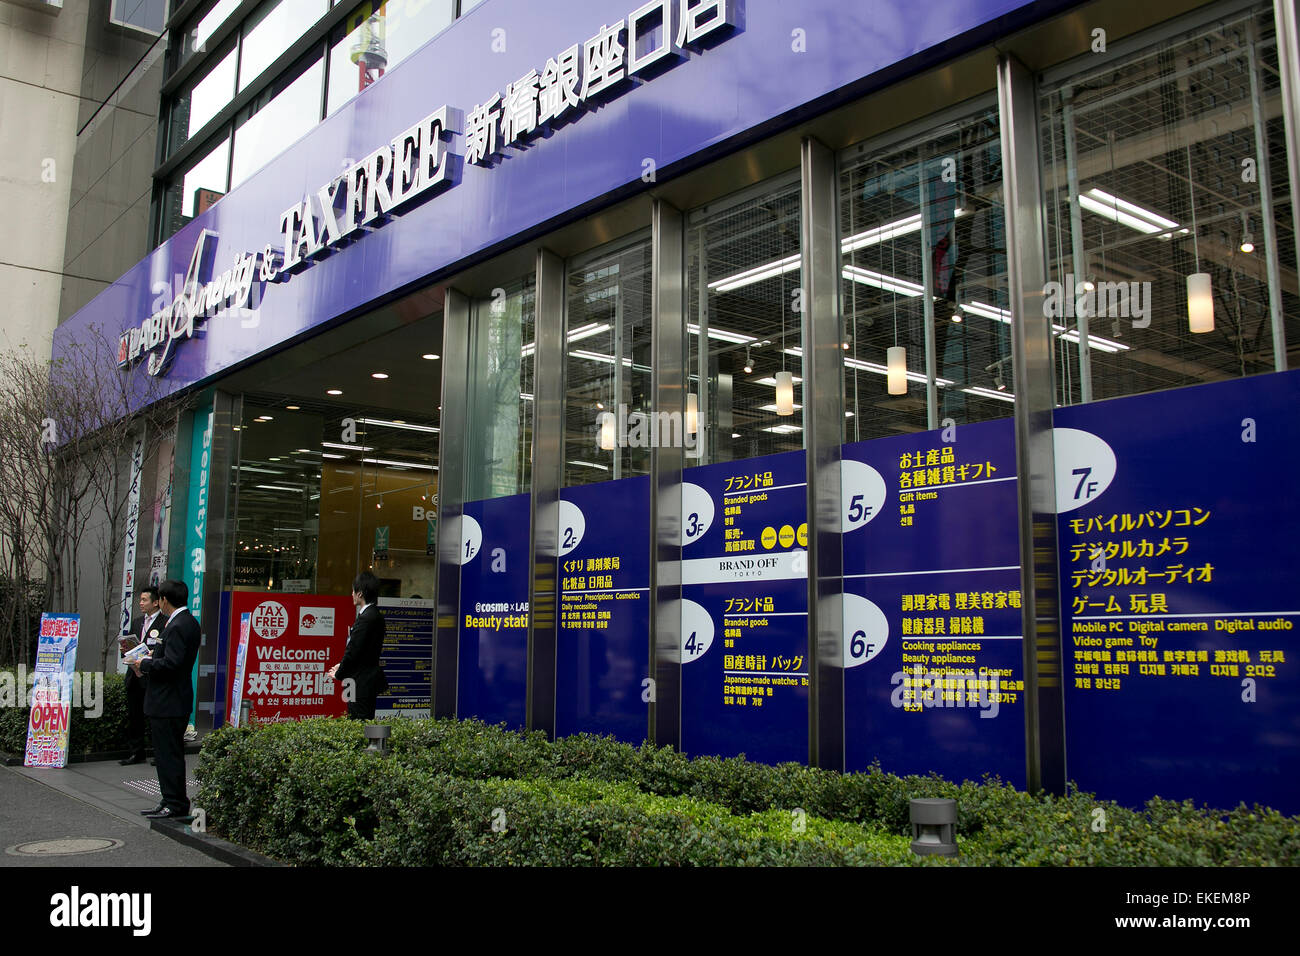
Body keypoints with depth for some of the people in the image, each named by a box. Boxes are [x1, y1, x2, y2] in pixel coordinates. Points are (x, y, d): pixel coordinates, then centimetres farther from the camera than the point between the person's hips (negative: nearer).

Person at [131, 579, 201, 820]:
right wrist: (148, 665, 12)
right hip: (172, 699, 11)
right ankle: (170, 801, 23)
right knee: (167, 753, 16)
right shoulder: (189, 622, 14)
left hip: (168, 702, -11)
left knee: (169, 754, -4)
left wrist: (145, 664, -10)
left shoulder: (178, 626, -18)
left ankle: (176, 805, 2)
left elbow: (171, 664, -24)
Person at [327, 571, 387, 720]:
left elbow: (354, 651, -18)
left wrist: (339, 674, -5)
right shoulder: (375, 615, 12)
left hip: (362, 684, -10)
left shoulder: (366, 618, -19)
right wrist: (342, 666, 14)